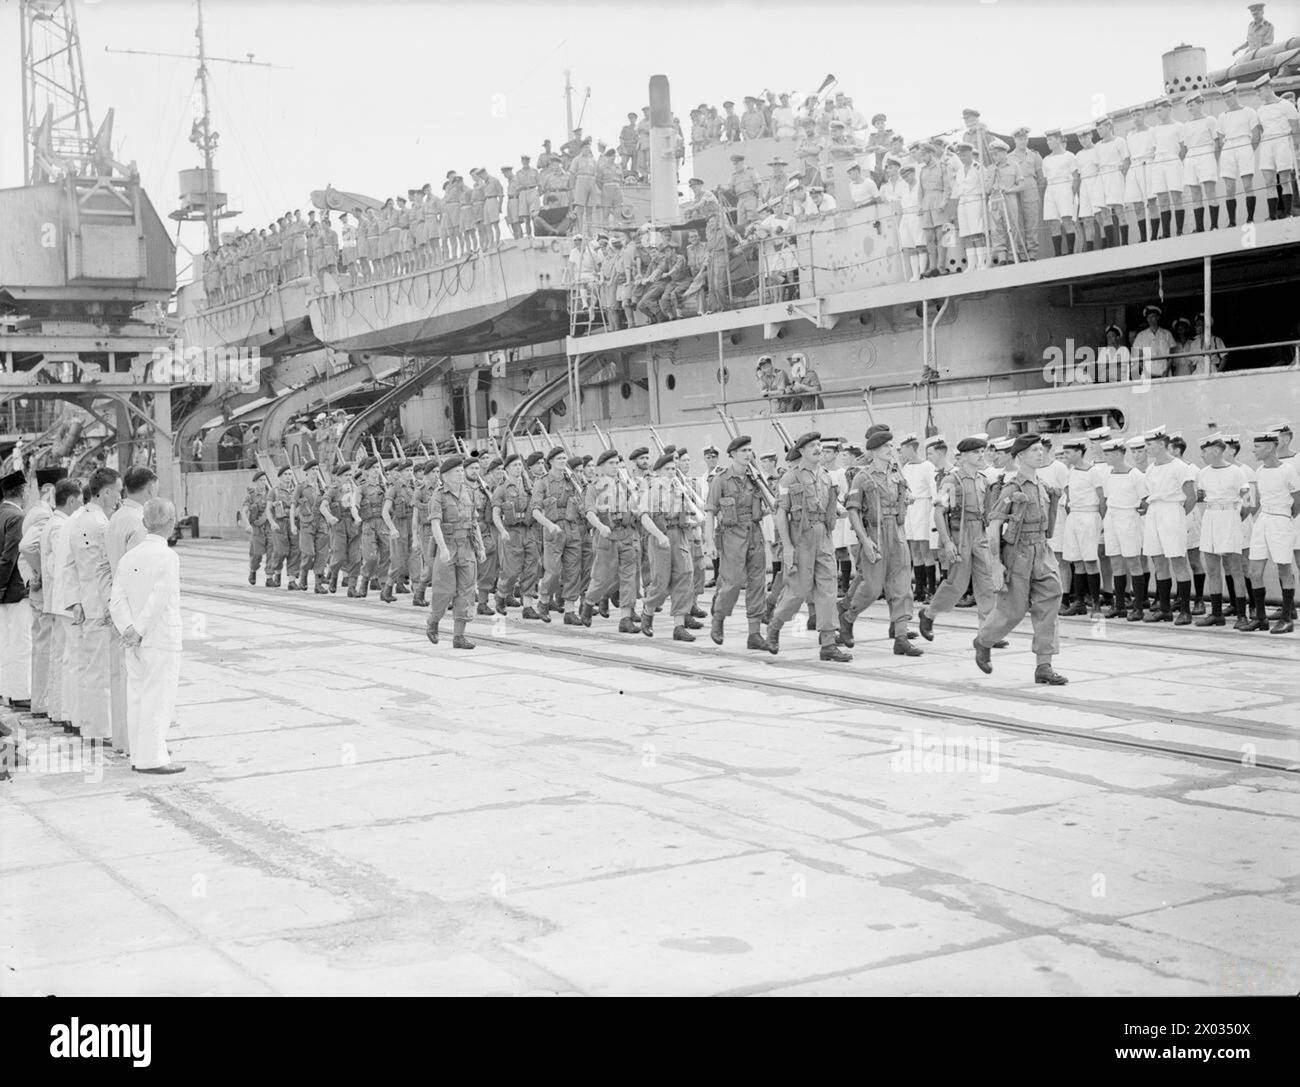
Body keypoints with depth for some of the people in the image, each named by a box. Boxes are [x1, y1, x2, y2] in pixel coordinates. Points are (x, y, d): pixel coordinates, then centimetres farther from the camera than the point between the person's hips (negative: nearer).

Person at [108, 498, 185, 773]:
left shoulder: (129, 557, 7)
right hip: (162, 641, -7)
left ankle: (140, 755, 20)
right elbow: (158, 600, -18)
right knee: (158, 699, -1)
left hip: (135, 645, 7)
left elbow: (117, 600, -1)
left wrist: (129, 630, -9)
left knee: (137, 698, 12)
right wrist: (138, 632, -11)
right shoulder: (168, 557, -12)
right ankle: (151, 758, 1)